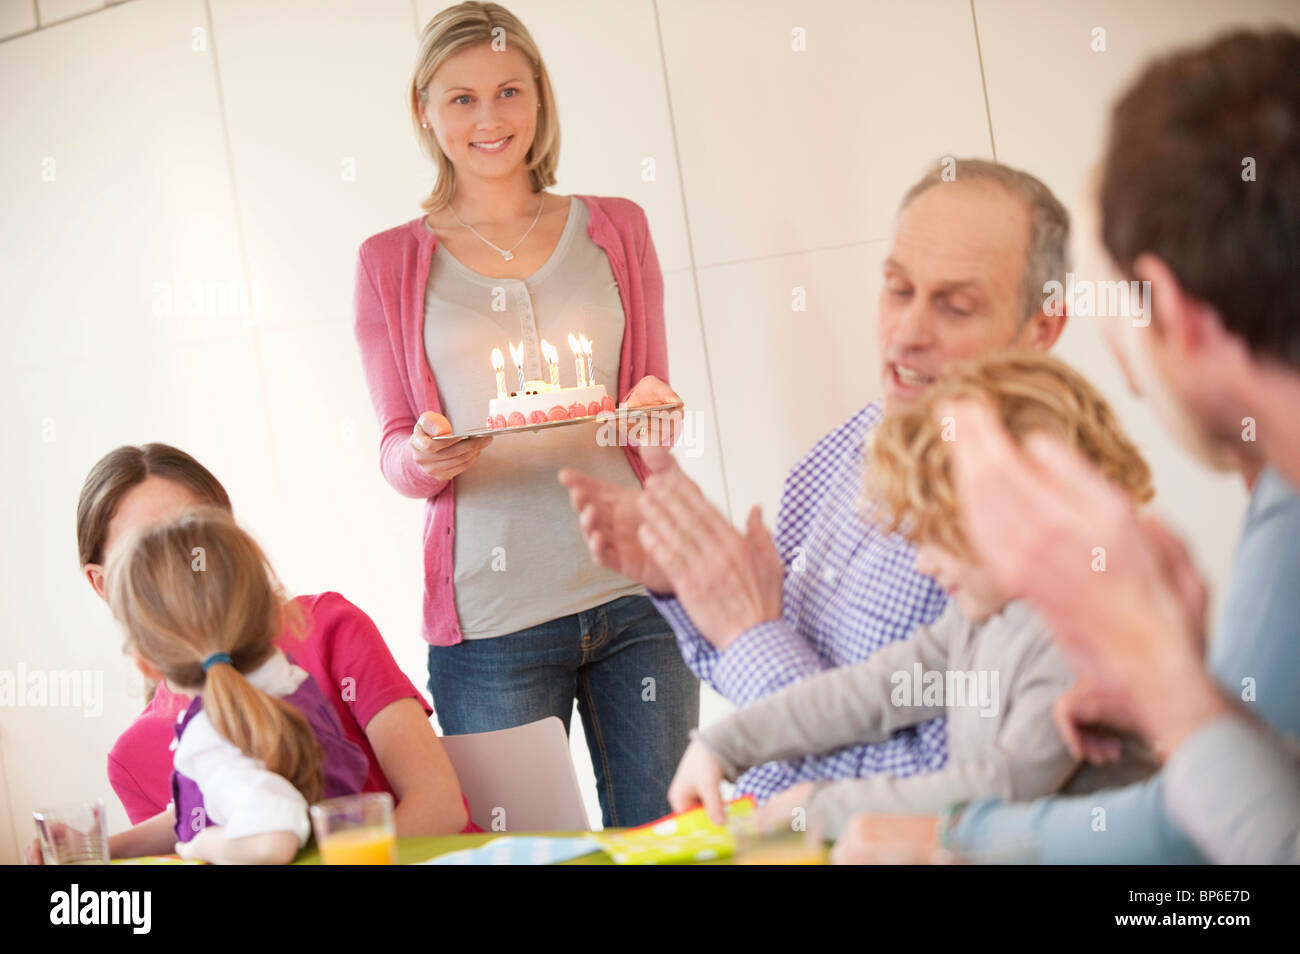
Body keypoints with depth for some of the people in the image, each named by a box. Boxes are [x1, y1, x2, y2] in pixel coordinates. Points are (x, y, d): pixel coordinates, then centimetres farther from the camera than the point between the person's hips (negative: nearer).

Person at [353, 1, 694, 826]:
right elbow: (396, 450, 9)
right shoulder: (391, 263, 8)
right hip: (490, 618, -1)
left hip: (633, 592, 2)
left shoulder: (615, 230, 11)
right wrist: (425, 458, -14)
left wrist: (652, 415, -7)